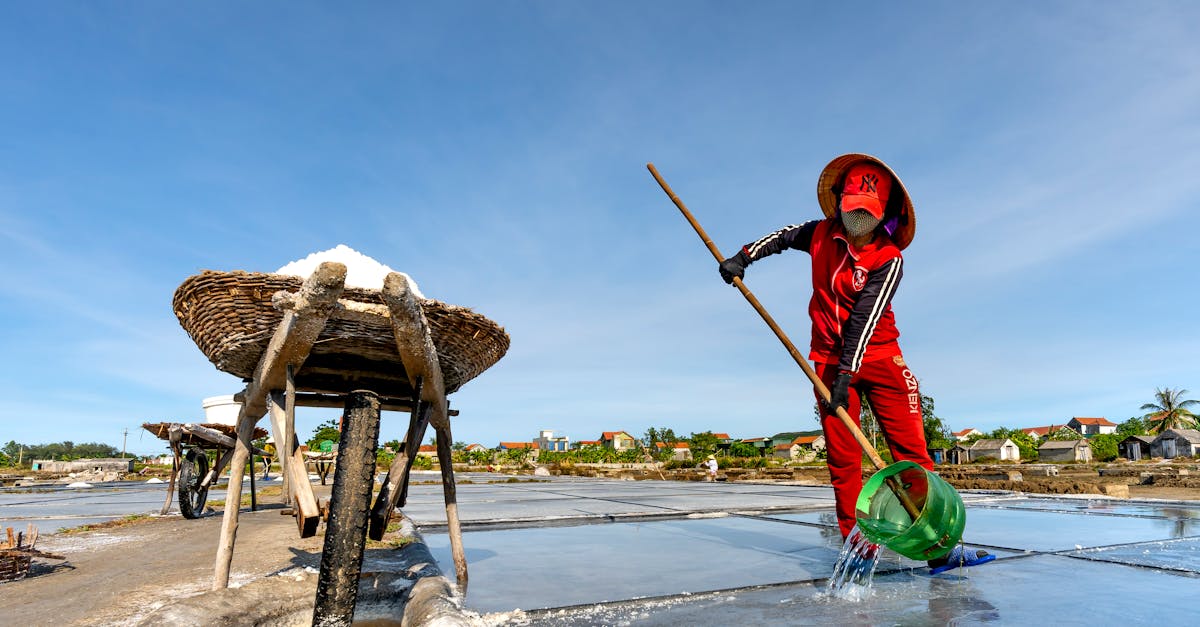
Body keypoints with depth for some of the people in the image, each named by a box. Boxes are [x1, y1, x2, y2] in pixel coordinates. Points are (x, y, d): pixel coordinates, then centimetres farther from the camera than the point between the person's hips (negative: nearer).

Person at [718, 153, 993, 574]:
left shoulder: (889, 259, -10)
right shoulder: (821, 234, 2)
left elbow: (865, 317, -21)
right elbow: (781, 237, 22)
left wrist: (848, 372, -27)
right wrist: (743, 257, 9)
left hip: (878, 357, -2)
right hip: (830, 360, 2)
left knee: (911, 449, -8)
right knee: (842, 457, 0)